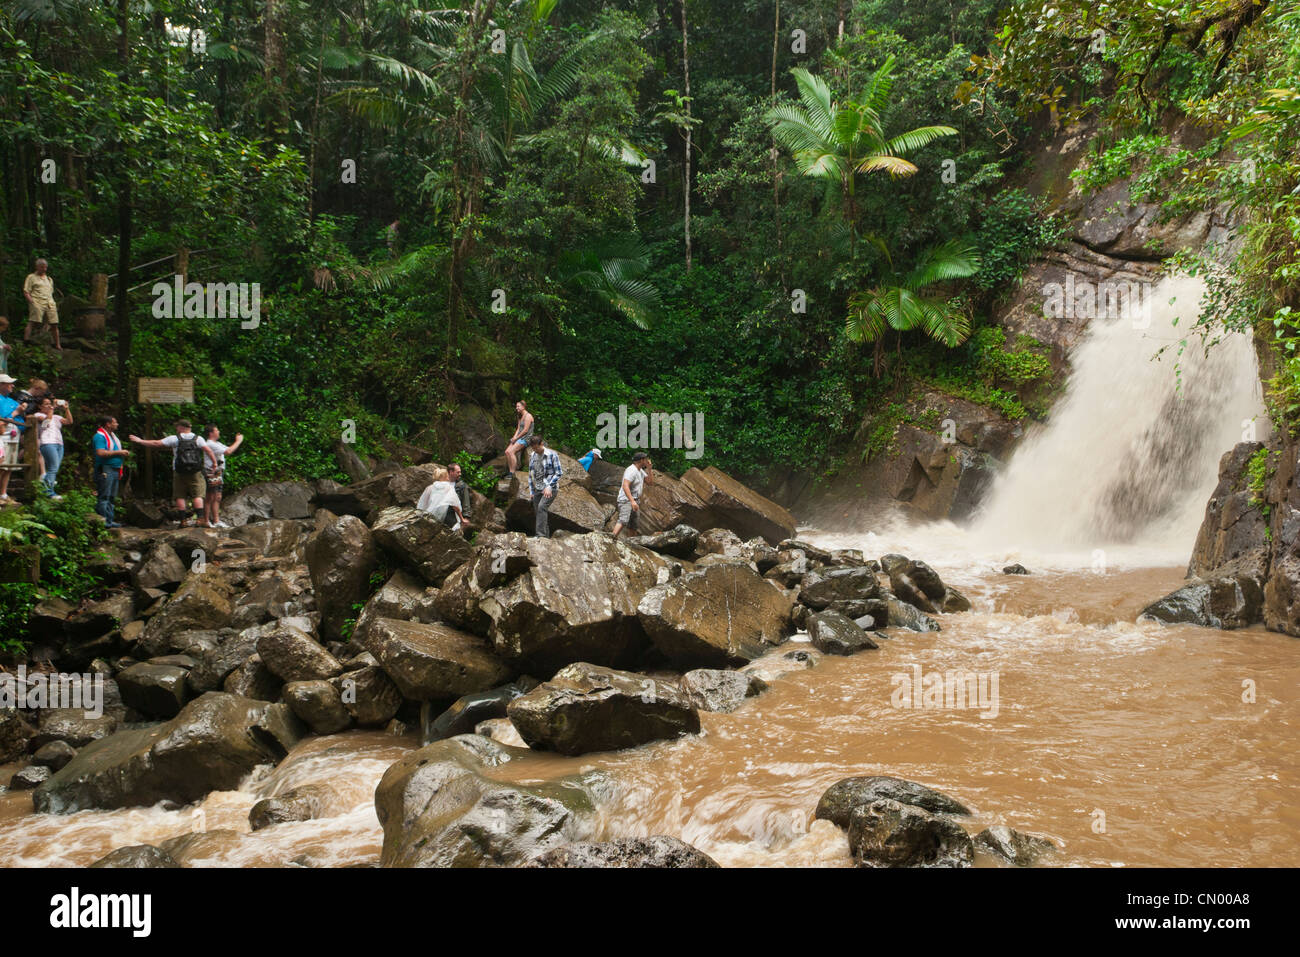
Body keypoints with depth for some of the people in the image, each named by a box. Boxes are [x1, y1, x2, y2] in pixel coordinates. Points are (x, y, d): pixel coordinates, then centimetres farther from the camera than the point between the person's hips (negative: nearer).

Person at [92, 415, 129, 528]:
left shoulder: (113, 436, 22)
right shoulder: (100, 436, -9)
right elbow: (101, 453, -21)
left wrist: (123, 453, 11)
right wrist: (118, 452, -17)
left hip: (115, 470, 9)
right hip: (105, 470, -9)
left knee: (111, 497, 9)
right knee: (104, 497, -10)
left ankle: (110, 520, 12)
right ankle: (103, 521, -11)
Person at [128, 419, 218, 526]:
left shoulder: (174, 439, 2)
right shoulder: (198, 439, 4)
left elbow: (156, 443, 4)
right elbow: (209, 450, -7)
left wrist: (140, 441, 14)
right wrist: (214, 462, 0)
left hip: (179, 472, -1)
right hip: (195, 473, 1)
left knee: (180, 496, 6)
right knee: (197, 495, -1)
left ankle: (184, 519, 3)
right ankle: (201, 519, -12)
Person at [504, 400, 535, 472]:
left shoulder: (528, 416, -10)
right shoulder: (520, 417, 20)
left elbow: (525, 430, -15)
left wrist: (516, 438, -11)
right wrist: (514, 437, -1)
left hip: (526, 438, -9)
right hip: (519, 438, 9)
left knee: (511, 451, -24)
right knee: (507, 451, -10)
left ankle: (513, 473, -24)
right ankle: (511, 471, -11)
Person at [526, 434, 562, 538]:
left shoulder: (551, 454, -7)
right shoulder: (532, 456, 10)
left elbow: (558, 473, -7)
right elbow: (530, 474, 19)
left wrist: (549, 486, -15)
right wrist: (531, 491, 15)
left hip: (550, 489, -6)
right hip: (538, 489, 7)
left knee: (542, 507, -25)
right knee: (538, 512, 5)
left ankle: (541, 535, -29)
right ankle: (546, 537, 15)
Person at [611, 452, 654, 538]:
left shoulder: (641, 471, 17)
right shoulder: (631, 470, -14)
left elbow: (651, 482, 16)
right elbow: (625, 486, -26)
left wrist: (649, 468, 5)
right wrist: (632, 501, -35)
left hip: (635, 501, 10)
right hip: (626, 500, -10)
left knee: (636, 526, 8)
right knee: (623, 520, -28)